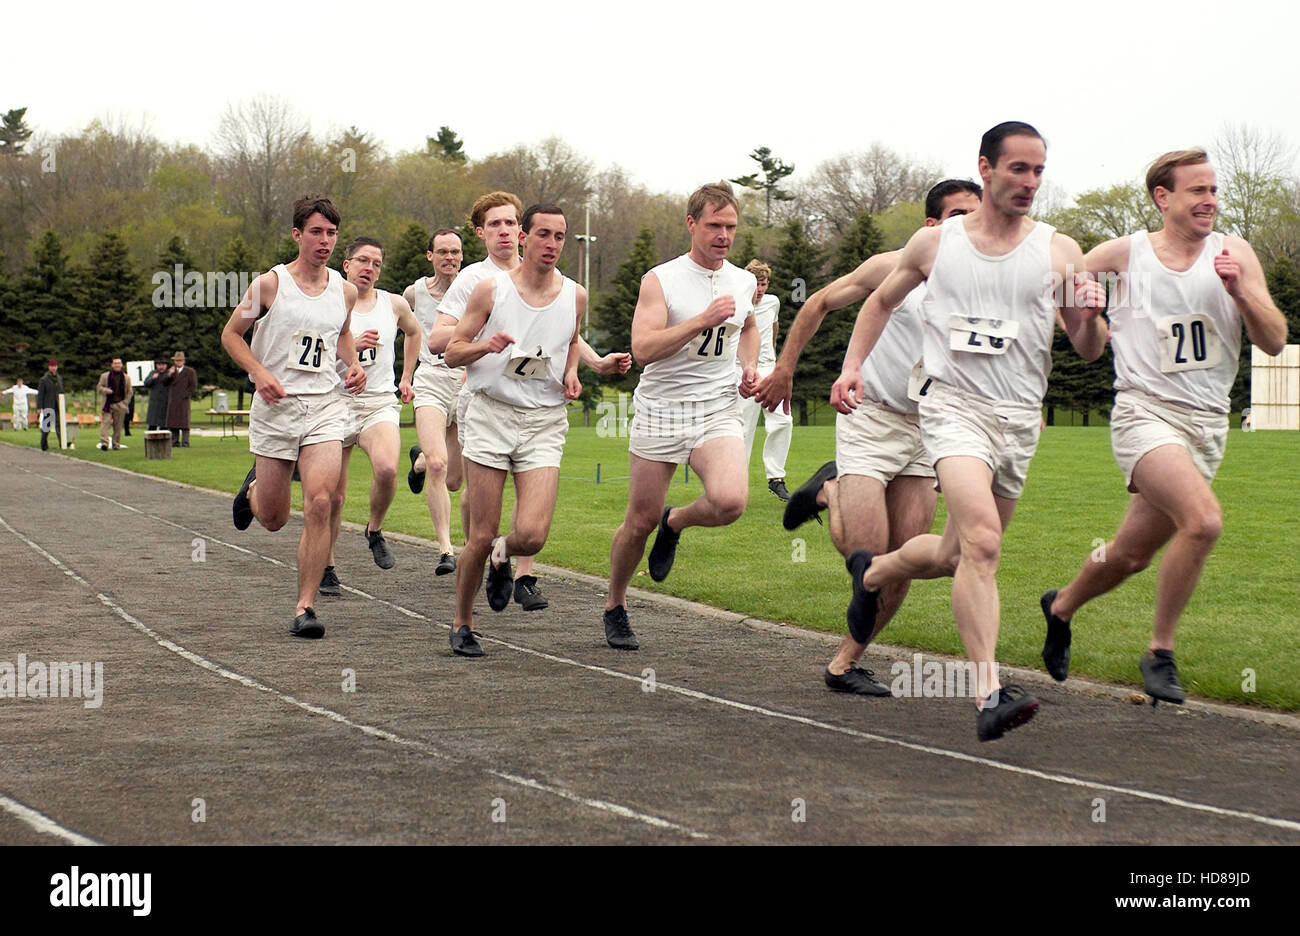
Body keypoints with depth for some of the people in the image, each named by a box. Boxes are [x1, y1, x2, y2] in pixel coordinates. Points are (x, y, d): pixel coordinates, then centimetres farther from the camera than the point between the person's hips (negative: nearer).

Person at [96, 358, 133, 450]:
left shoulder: (126, 377, 9)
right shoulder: (105, 376, 7)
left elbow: (130, 392, 12)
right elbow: (99, 387, 10)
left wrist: (124, 402, 1)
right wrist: (105, 390, -11)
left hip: (120, 405, 1)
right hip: (108, 404, -1)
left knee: (118, 425, 2)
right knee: (105, 423, -12)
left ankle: (116, 444, 10)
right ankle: (104, 442, -18)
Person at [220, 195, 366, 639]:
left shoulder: (345, 290, 6)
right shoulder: (270, 284, -5)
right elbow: (231, 334, 4)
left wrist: (353, 365, 7)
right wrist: (260, 372, -12)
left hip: (325, 406, 2)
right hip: (275, 407, -2)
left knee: (319, 504, -17)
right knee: (273, 519, 7)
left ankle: (304, 609, -11)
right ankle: (254, 489, 46)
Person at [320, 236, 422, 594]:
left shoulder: (394, 305, 5)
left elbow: (414, 332, 26)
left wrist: (406, 377, 23)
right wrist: (351, 345, -23)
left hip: (380, 403, 1)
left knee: (387, 469, -27)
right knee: (333, 496, 2)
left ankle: (375, 531, 1)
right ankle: (326, 568, 21)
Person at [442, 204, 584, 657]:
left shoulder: (574, 296, 5)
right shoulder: (491, 289, -2)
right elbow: (453, 352, 3)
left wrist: (571, 373, 7)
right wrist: (485, 346, -18)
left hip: (545, 420, 2)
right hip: (491, 414, -2)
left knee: (531, 536, -14)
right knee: (481, 536, -2)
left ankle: (503, 557, 23)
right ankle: (462, 625, 19)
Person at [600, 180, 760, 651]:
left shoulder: (744, 282, 8)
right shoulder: (660, 280, -6)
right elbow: (643, 347, -19)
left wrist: (749, 367, 13)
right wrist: (703, 320, -25)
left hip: (718, 411, 3)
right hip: (660, 411, -3)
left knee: (730, 501, -24)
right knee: (640, 522, 5)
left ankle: (675, 523, 11)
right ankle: (615, 606, 30)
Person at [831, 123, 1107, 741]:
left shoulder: (1059, 252, 3)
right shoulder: (934, 242, 3)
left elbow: (1090, 352, 5)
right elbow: (882, 301, 20)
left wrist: (1091, 319, -17)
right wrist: (852, 365, 8)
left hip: (1021, 418, 4)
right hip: (954, 405, -3)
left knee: (955, 555, 14)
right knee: (982, 542, -25)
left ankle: (871, 573, 46)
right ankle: (989, 695, -28)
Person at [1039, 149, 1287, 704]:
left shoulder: (1235, 254, 4)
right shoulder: (1125, 254, -2)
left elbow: (1275, 342, -2)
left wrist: (1239, 291, -16)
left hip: (1208, 423, 4)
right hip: (1146, 412, -4)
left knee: (1131, 555, 11)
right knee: (1203, 520, -28)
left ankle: (1061, 608, 42)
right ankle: (1160, 653, -12)